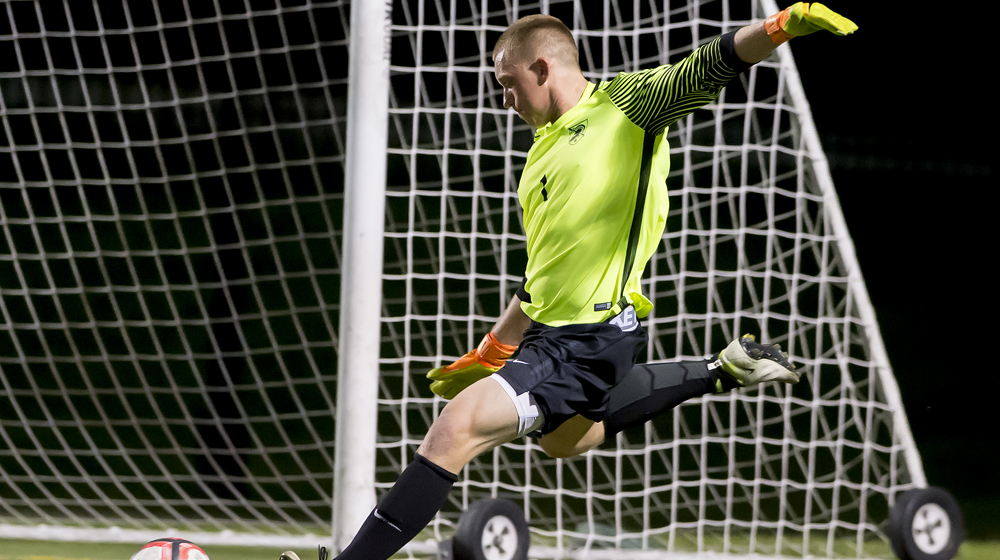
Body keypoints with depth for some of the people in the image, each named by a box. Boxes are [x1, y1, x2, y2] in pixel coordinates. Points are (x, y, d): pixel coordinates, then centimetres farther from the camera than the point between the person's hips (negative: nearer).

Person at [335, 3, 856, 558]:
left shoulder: (626, 103, -3)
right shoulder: (541, 156, 19)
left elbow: (709, 67, -16)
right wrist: (488, 356, 29)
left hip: (589, 338, -10)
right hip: (552, 330, 10)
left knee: (452, 432, -20)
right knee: (562, 437, 35)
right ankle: (722, 371, 34)